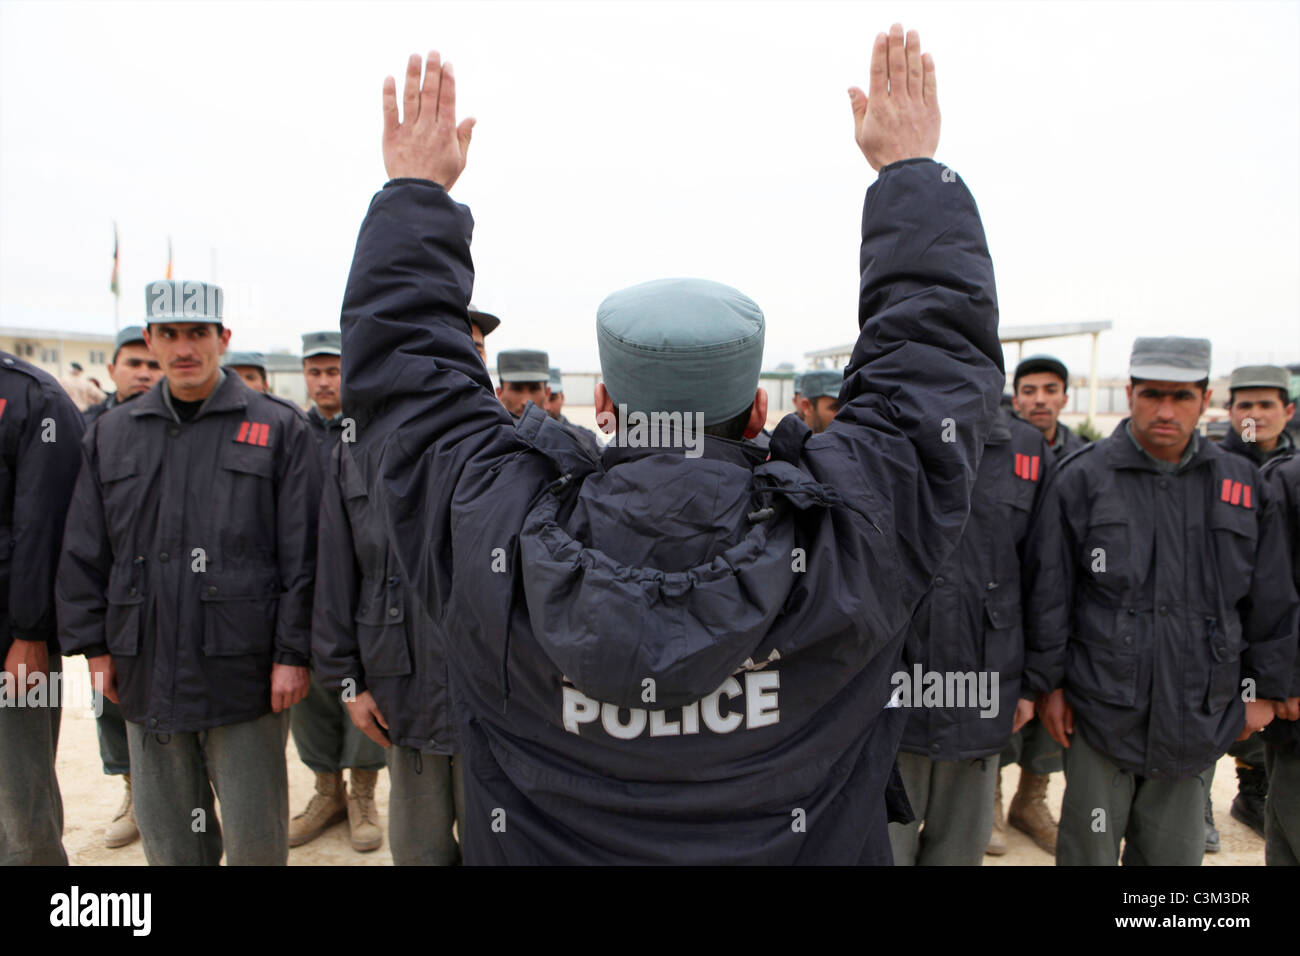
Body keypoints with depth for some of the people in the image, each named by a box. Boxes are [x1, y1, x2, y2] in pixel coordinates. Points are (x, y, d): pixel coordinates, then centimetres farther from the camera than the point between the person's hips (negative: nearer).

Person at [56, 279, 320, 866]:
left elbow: (303, 553, -6)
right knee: (166, 836, 16)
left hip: (243, 671, -3)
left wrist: (293, 653, -10)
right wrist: (94, 645, 7)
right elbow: (84, 553, 13)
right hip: (147, 673, 4)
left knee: (255, 835, 8)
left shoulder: (278, 428, -2)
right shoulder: (111, 434, 10)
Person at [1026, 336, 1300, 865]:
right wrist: (1049, 682, -4)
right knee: (1089, 848, 8)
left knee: (1174, 851, 16)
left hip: (1198, 718, 3)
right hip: (1098, 712, -3)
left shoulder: (1241, 485, 6)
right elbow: (1047, 591, -4)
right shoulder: (1082, 478, -5)